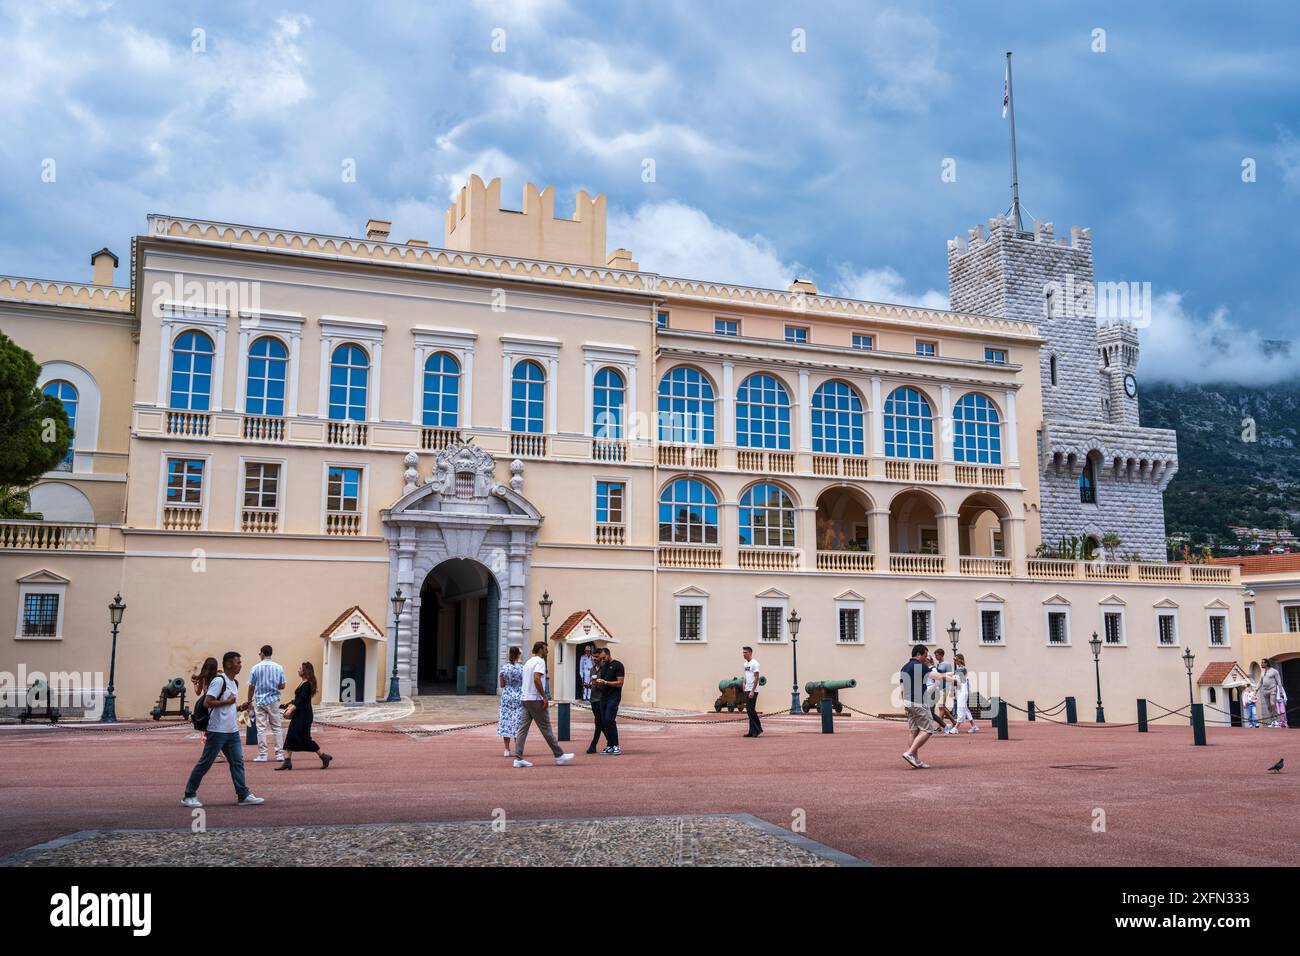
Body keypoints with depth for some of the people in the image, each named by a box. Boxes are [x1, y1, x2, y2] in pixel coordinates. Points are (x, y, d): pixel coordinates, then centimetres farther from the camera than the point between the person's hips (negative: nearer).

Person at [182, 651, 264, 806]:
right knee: (205, 763, 2)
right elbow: (207, 702, -20)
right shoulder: (219, 681, -14)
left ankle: (244, 795, 5)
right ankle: (189, 796, 13)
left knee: (238, 762, 3)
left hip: (232, 731, 8)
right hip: (218, 730, -8)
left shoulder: (234, 683, 14)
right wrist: (227, 701, -18)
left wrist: (240, 707, 7)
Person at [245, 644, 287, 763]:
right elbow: (282, 686, 0)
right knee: (277, 727, 9)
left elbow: (251, 687, -2)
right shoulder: (278, 668, -3)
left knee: (261, 728, 4)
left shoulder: (256, 668, -6)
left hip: (259, 701, -1)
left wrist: (249, 702, 10)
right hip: (274, 701, 1)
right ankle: (280, 754, 9)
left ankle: (262, 755, 5)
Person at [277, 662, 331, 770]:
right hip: (298, 715, 10)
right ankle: (287, 762, 4)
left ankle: (324, 756, 5)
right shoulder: (303, 683, 15)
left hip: (304, 715, -10)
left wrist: (291, 710, -24)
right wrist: (290, 707, 11)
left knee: (304, 738, -6)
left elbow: (301, 700, -21)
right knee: (290, 737, 4)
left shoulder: (307, 684, -15)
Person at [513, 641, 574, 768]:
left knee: (523, 729, 4)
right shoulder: (540, 661, -9)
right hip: (536, 700, -9)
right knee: (546, 729, -2)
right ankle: (559, 756, 5)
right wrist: (544, 697, -19)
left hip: (525, 699, 9)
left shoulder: (528, 662, 19)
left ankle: (518, 758, -1)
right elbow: (536, 678, -22)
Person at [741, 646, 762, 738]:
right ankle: (752, 731, 11)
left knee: (751, 710, -11)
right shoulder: (746, 664, 15)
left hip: (752, 691, -9)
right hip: (747, 691, 9)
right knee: (749, 710, 8)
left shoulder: (754, 663, -12)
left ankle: (758, 730, -4)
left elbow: (756, 678, -17)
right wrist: (744, 684, 11)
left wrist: (752, 691, -21)